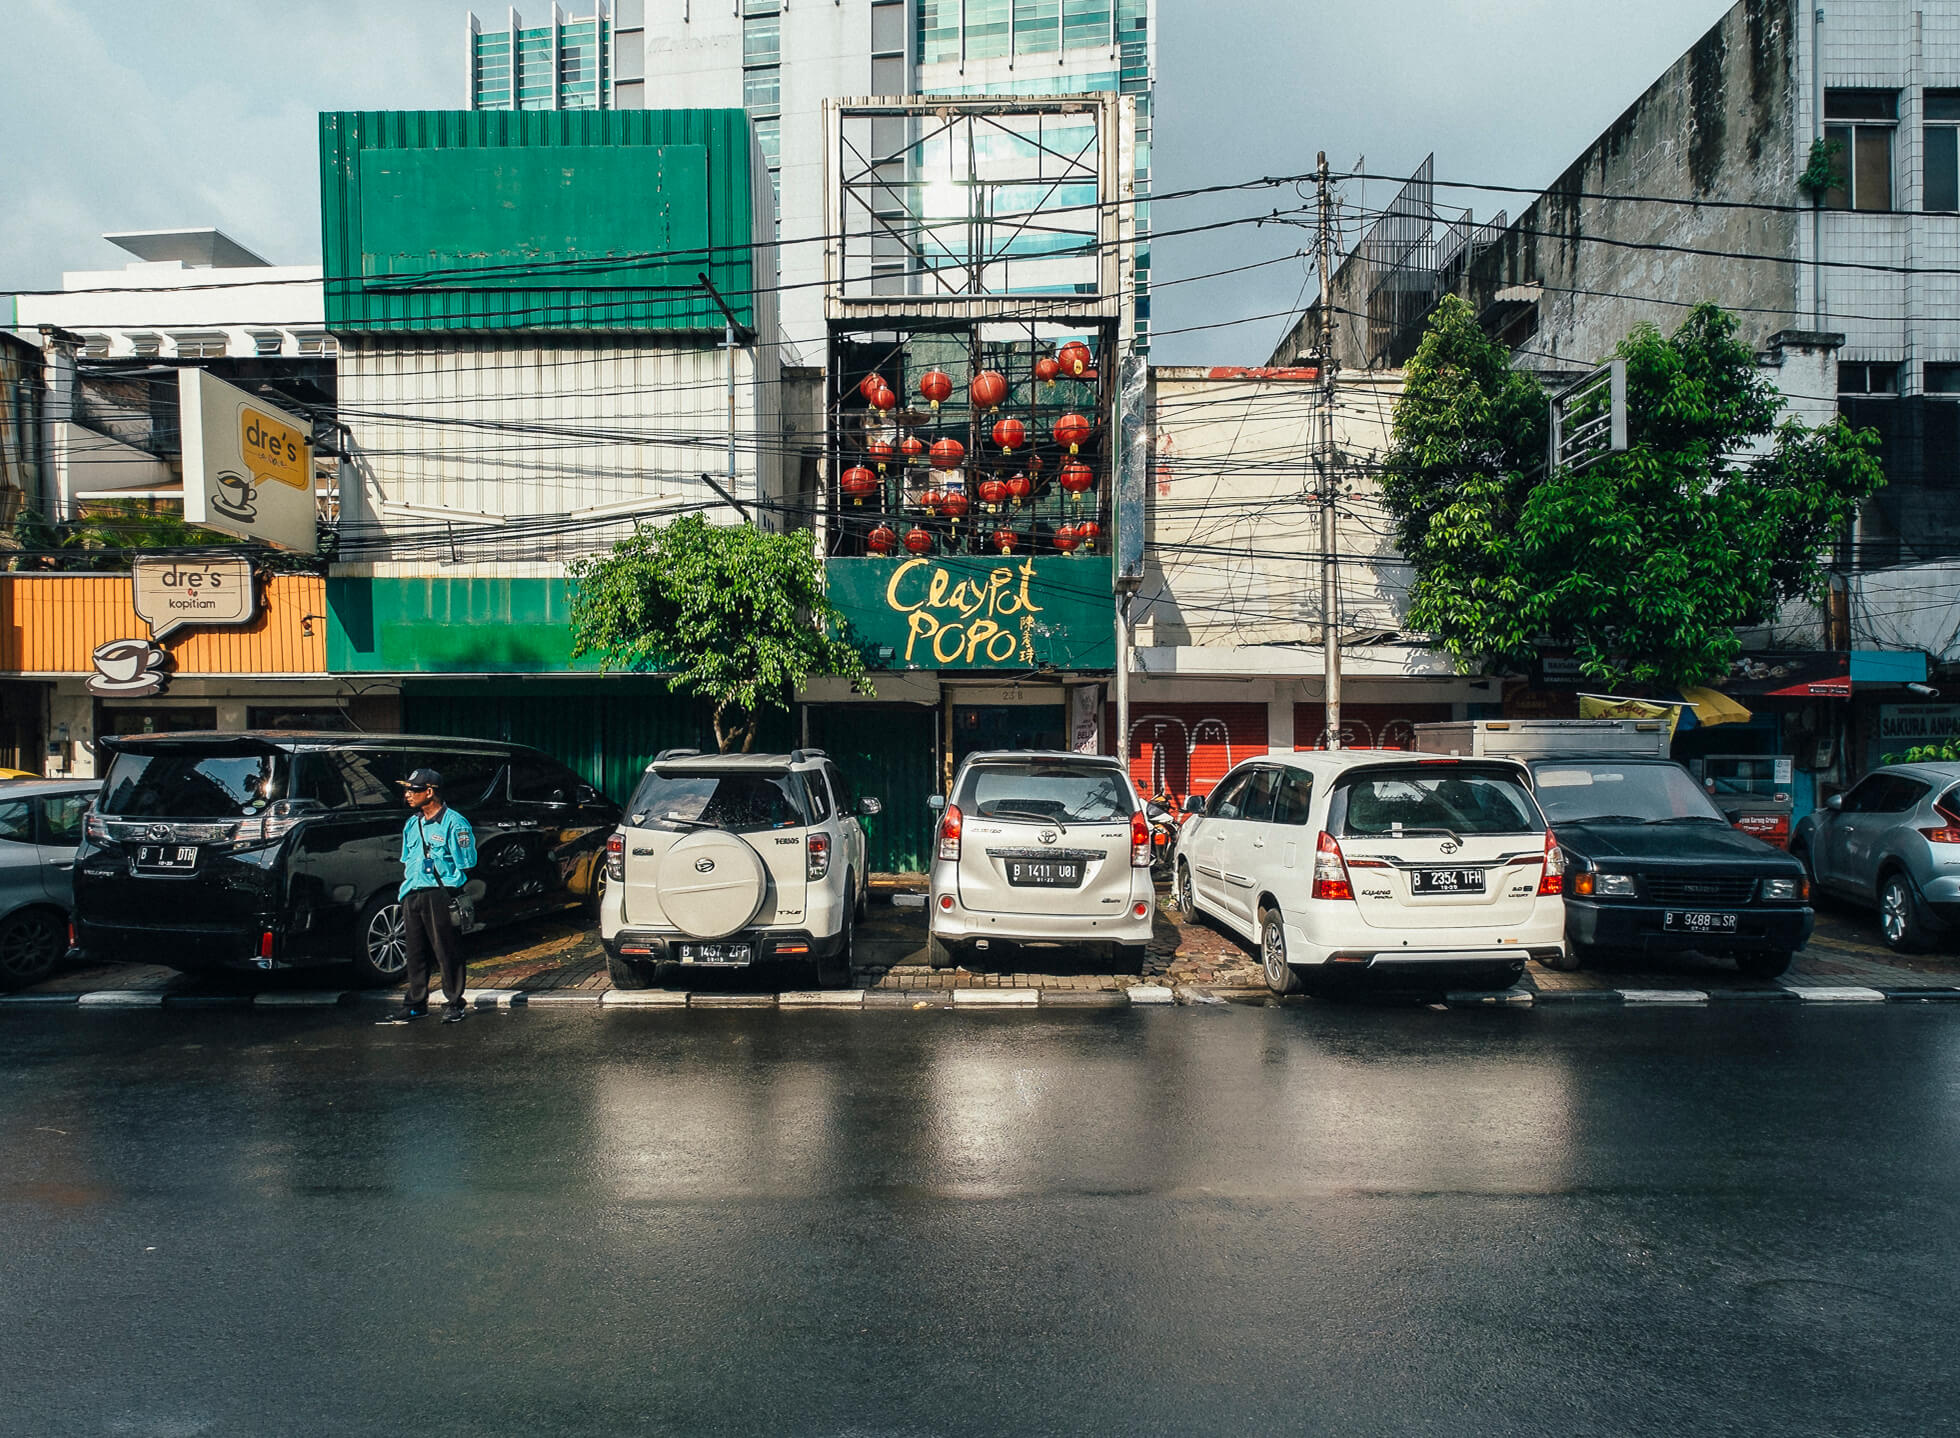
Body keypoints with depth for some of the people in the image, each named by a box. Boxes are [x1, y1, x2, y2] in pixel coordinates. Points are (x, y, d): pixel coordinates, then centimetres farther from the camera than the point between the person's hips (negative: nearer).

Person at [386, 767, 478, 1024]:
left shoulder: (454, 824, -8)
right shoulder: (412, 824, 15)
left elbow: (466, 867, -8)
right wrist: (404, 892, 16)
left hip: (441, 894, -7)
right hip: (412, 895, 7)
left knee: (446, 952, -1)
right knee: (415, 951, 11)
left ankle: (455, 1005, 8)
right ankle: (416, 1002, 23)